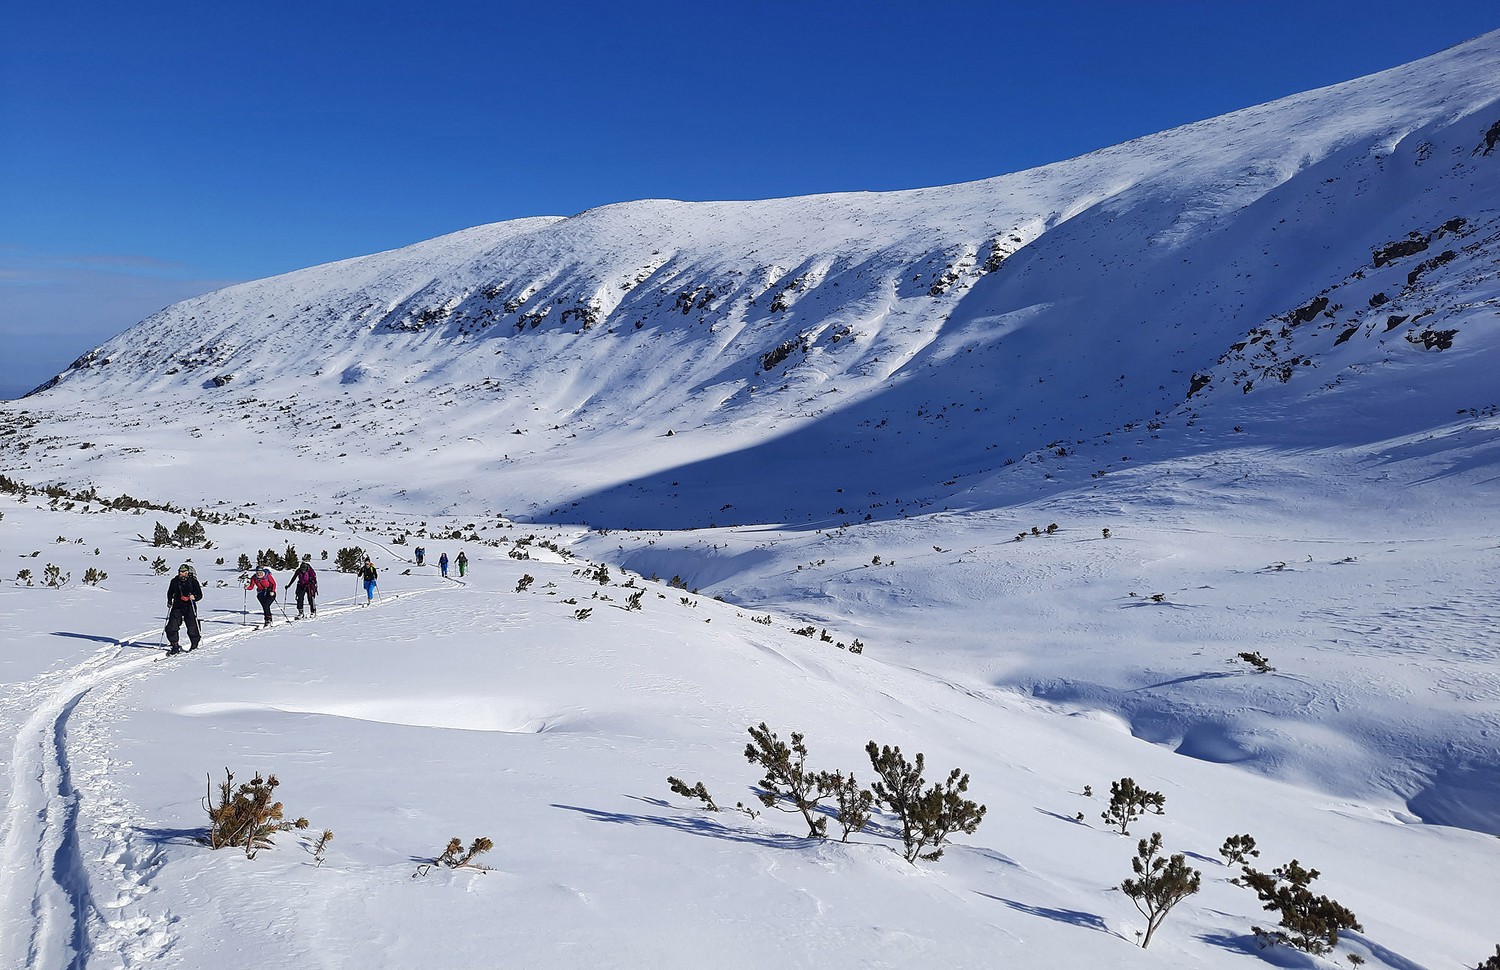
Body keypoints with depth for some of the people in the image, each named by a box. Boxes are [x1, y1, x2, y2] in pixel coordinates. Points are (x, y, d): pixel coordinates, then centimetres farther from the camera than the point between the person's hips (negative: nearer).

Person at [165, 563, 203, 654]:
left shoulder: (193, 581, -6)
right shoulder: (174, 581, 5)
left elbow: (200, 595, -5)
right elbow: (170, 592, 22)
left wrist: (193, 597, -25)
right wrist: (169, 601, 9)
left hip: (189, 607, -3)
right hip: (177, 607, 3)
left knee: (192, 629, 1)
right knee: (171, 628, -8)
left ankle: (194, 645, 25)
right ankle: (175, 646, 6)